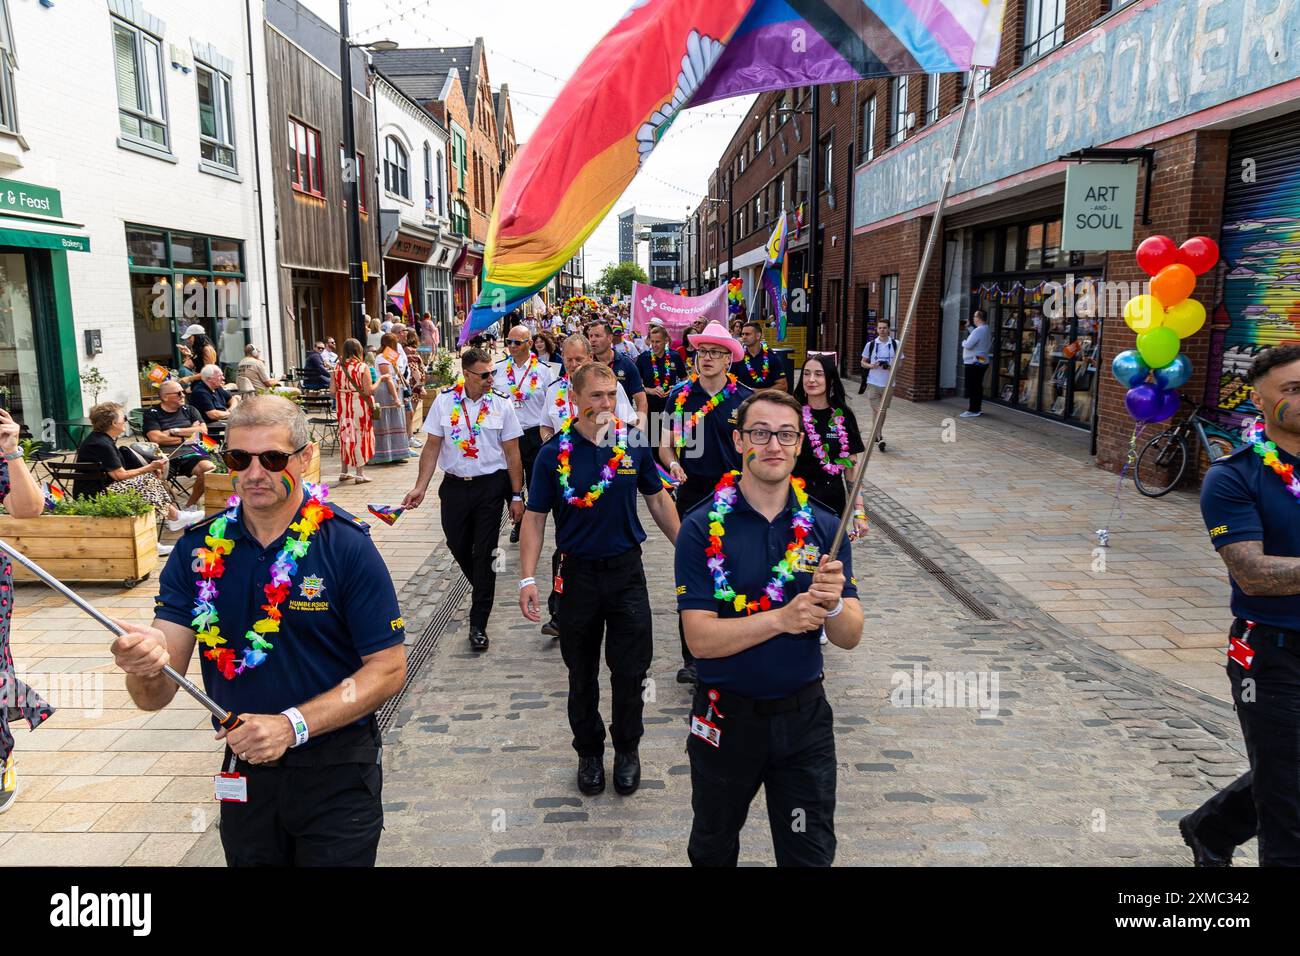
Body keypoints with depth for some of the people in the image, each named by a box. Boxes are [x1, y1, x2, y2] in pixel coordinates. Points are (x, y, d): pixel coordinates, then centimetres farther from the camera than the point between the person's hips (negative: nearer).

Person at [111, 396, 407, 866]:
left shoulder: (346, 545, -14)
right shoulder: (199, 549, -4)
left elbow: (388, 669, -14)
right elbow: (156, 697, -6)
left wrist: (293, 725, -23)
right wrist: (146, 664, -29)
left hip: (337, 775, -3)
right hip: (243, 769, 4)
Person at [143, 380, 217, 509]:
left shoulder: (189, 410, 20)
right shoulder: (151, 414, 9)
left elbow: (203, 430, 6)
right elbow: (156, 438, -5)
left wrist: (174, 431, 0)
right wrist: (185, 438, 3)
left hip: (189, 453, 3)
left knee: (209, 468, -30)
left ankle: (190, 506, -10)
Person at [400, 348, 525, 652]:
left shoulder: (501, 404, -4)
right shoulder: (444, 401, -1)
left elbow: (512, 452, -1)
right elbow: (432, 446, 2)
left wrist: (517, 495, -3)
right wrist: (420, 488, -4)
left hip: (491, 485, -2)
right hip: (454, 486, 2)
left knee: (484, 553, 0)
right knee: (458, 546, 13)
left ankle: (478, 624, 9)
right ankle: (484, 591, 43)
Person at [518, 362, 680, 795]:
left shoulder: (634, 445, -3)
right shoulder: (554, 453, -8)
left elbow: (658, 500, 8)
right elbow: (535, 517, -6)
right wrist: (527, 578, -12)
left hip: (626, 568, 1)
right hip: (578, 572, 0)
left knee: (630, 670, 7)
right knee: (582, 673, 13)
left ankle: (627, 748, 30)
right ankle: (589, 751, 33)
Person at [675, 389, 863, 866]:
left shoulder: (825, 527, -4)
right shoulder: (702, 529, -13)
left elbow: (850, 637, -7)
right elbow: (700, 639, -20)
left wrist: (833, 604, -29)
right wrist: (781, 618, -32)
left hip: (804, 715, 2)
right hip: (726, 715, -1)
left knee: (811, 853, 15)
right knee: (713, 848, 22)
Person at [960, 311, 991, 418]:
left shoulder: (978, 330, -19)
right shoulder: (987, 331, 12)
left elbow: (968, 345, -24)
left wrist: (964, 342, -1)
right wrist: (969, 328, 27)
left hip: (974, 362, -10)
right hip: (982, 362, 10)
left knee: (972, 387, -6)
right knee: (978, 386, 14)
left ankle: (973, 410, -5)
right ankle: (978, 409, 19)